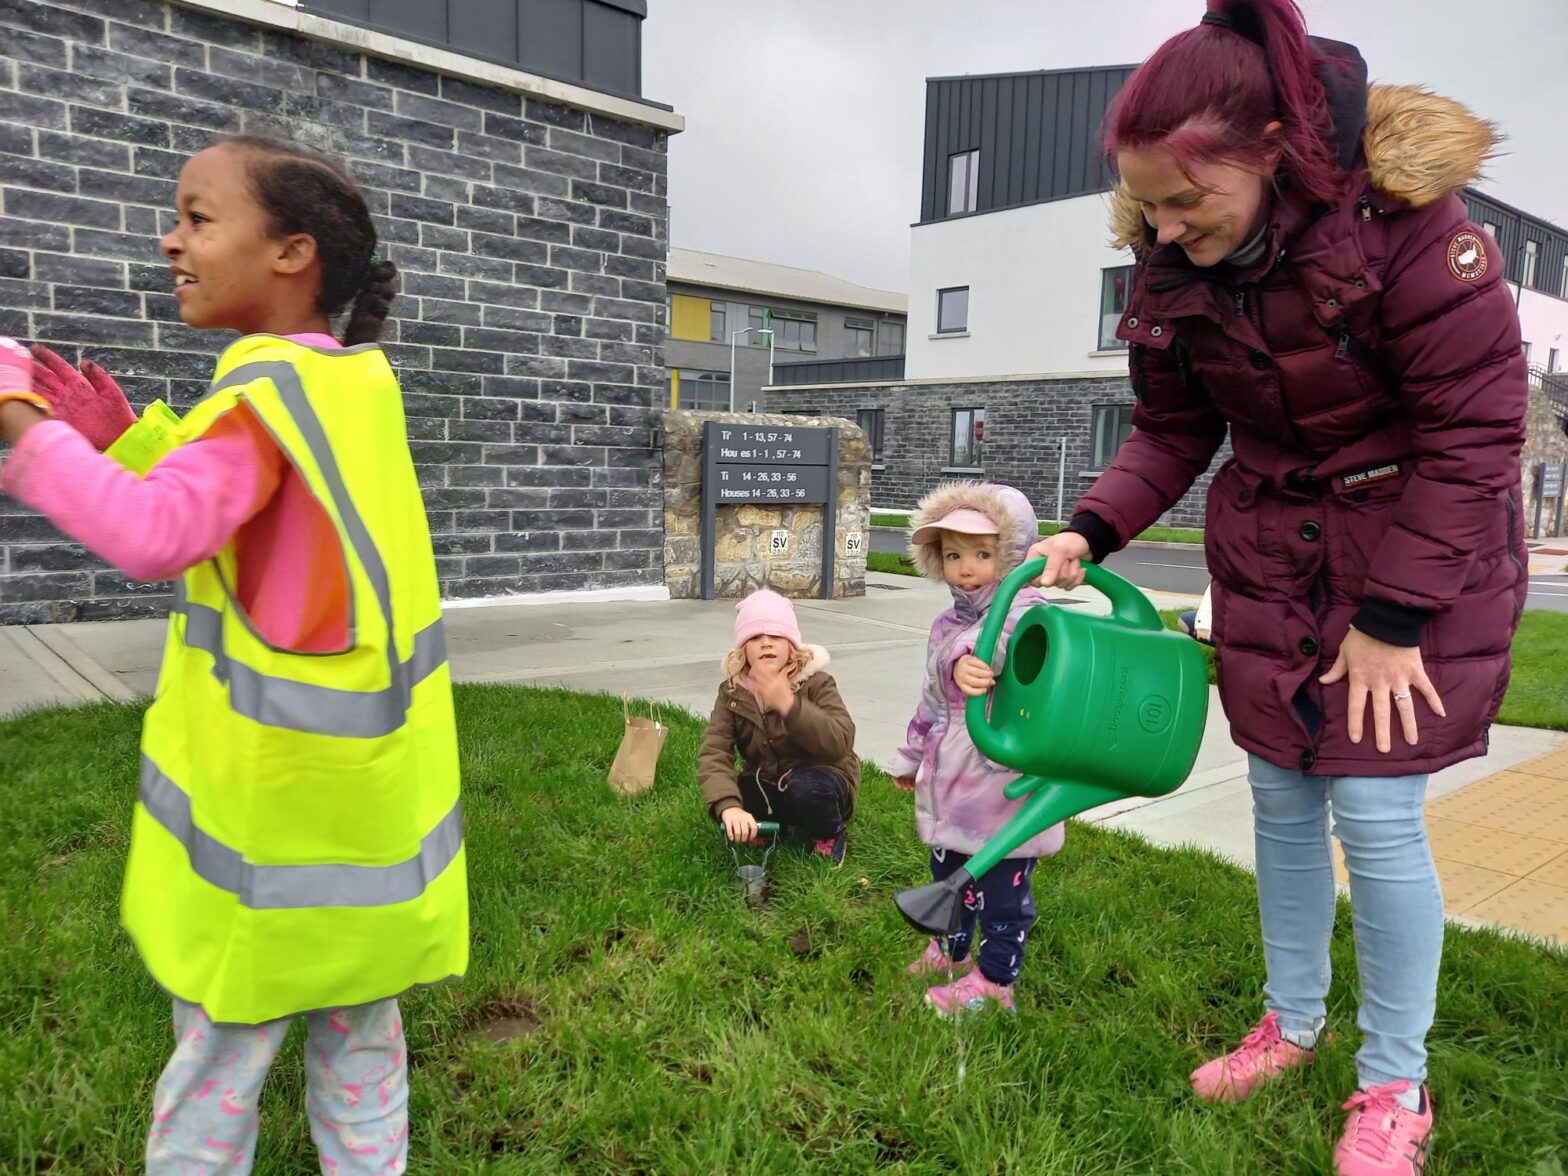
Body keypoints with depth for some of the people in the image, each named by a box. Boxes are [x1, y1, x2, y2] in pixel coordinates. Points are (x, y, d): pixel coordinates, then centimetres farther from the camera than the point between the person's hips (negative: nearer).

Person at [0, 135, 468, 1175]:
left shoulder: (267, 386, -16)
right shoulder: (360, 378, 8)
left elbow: (154, 537, -28)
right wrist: (125, 436, 12)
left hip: (278, 785, -8)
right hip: (367, 768, 8)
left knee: (221, 1042, 10)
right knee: (359, 1028, 19)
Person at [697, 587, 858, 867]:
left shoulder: (817, 682, -17)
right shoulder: (732, 691, -10)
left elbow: (839, 743, -31)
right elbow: (713, 753, -24)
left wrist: (788, 704, -42)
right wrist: (728, 805, -43)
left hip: (818, 781, -3)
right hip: (766, 786, 3)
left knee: (805, 788, -37)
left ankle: (830, 833, -4)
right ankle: (786, 826, 2)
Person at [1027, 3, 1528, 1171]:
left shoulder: (1402, 214, -23)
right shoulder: (1173, 265, -7)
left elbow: (1472, 433, -19)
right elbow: (1173, 433, 2)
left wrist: (1390, 615, -19)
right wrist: (1091, 531, -13)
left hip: (1426, 546, -5)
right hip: (1269, 550, 5)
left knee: (1374, 805, -5)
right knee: (1281, 796, 11)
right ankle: (1293, 1021, 32)